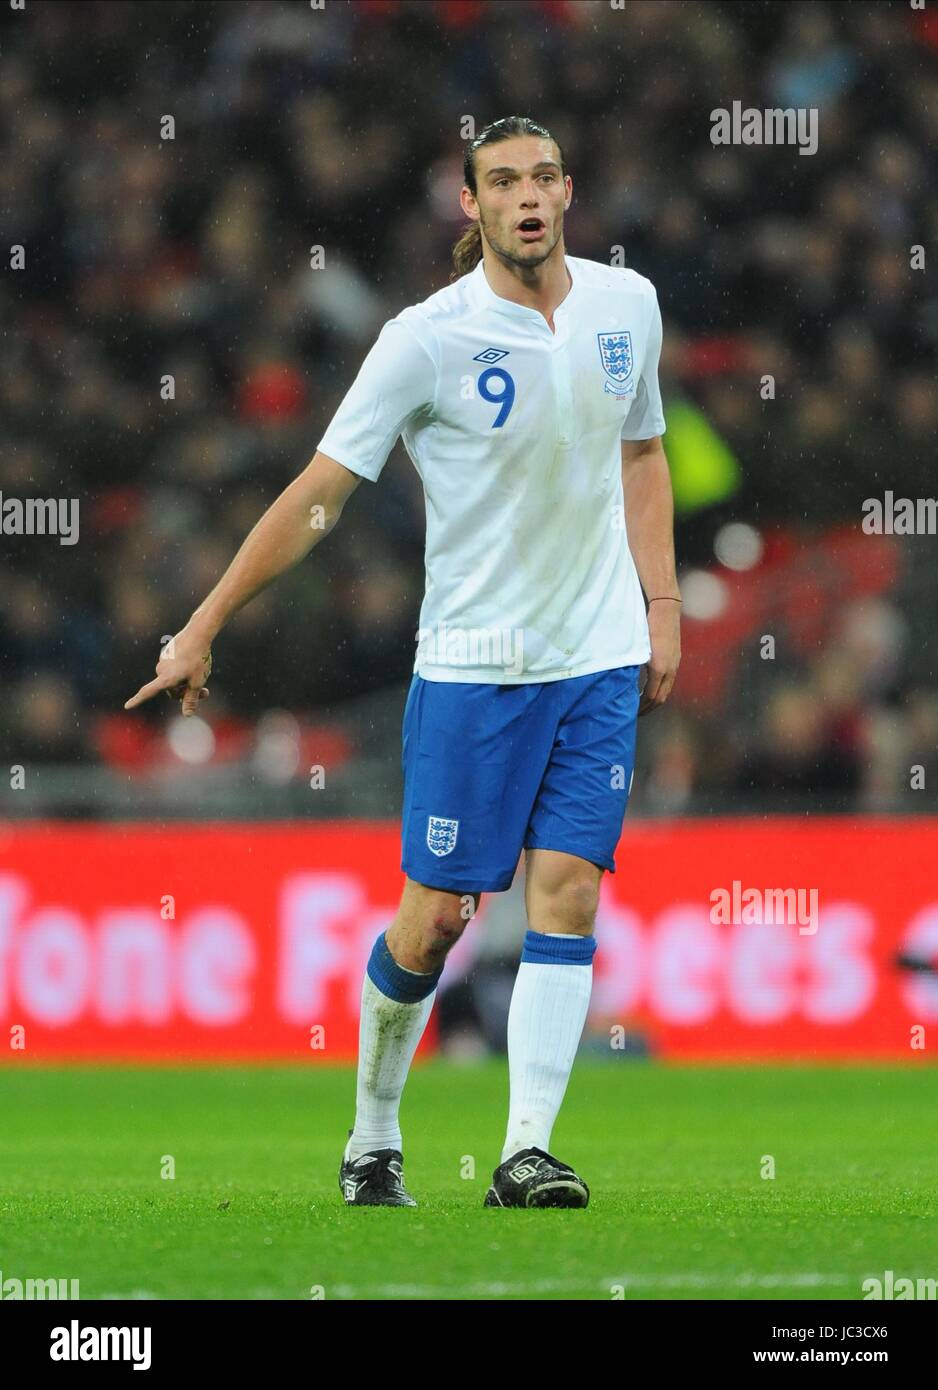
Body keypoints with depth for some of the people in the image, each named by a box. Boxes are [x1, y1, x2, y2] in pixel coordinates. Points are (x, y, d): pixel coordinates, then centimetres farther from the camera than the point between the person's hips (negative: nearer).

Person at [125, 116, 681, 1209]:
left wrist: (661, 605, 12)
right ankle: (371, 1143, 18)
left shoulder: (626, 304, 3)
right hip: (471, 664, -4)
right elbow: (318, 495, -8)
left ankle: (526, 1154, -7)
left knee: (567, 894, -6)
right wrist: (202, 630, -8)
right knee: (436, 914, -1)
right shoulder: (428, 339, -12)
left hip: (599, 660, 4)